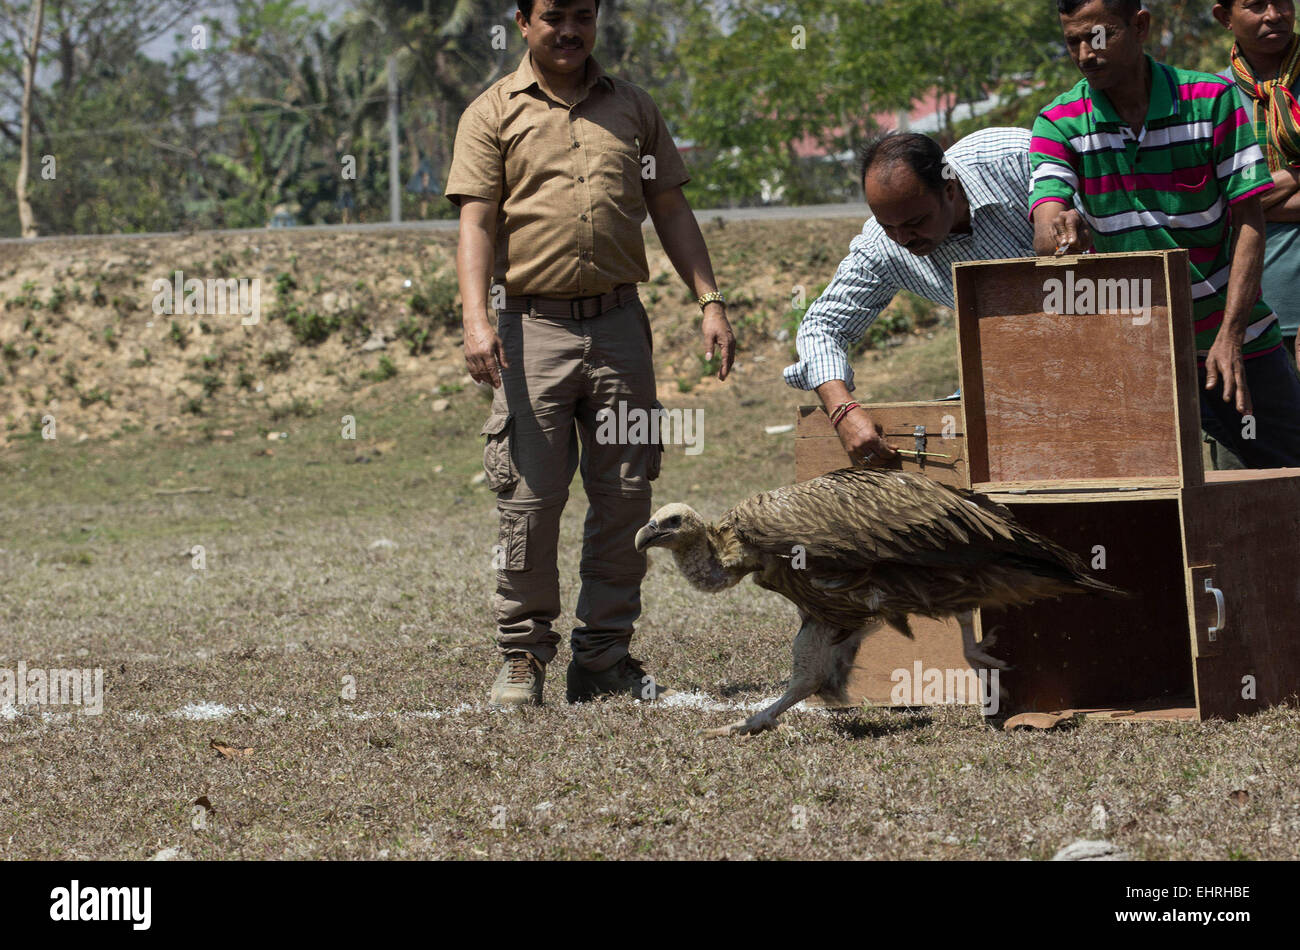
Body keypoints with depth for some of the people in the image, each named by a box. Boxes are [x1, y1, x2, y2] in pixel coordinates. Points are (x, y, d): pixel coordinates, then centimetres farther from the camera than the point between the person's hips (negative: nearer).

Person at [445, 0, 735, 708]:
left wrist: (710, 302, 6)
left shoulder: (632, 109, 14)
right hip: (534, 327, -3)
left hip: (620, 324, 3)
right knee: (529, 498, -5)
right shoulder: (494, 114, 4)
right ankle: (522, 657, 6)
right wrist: (476, 319, -18)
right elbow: (475, 223, -5)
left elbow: (671, 212, 16)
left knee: (626, 497, 2)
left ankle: (604, 658, 11)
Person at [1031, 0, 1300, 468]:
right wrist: (1062, 232, -45)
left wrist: (1230, 337, -18)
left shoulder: (1211, 101, -7)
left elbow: (1249, 223, -8)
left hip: (1231, 337, 0)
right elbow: (1045, 235, -19)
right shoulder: (1059, 123, -6)